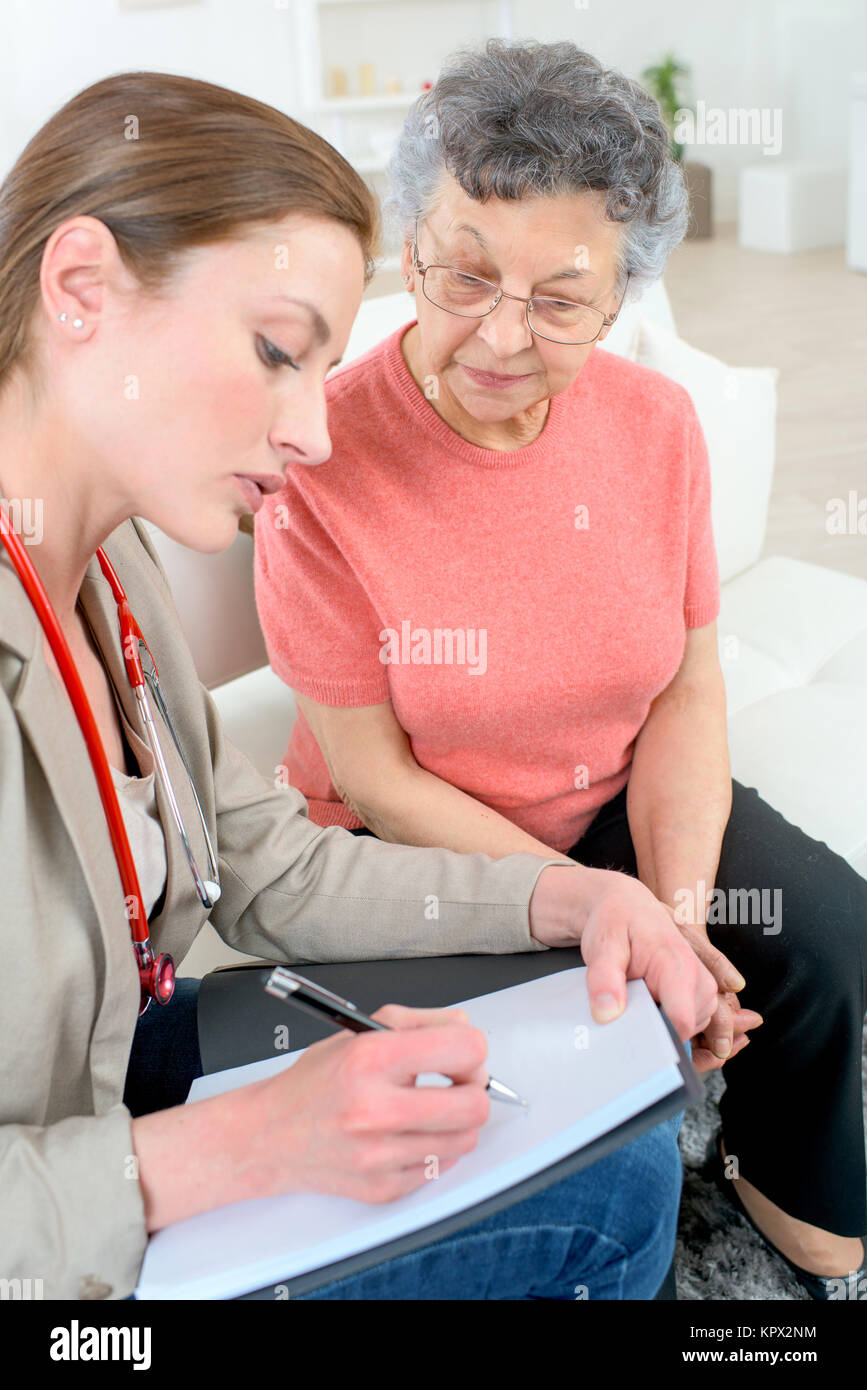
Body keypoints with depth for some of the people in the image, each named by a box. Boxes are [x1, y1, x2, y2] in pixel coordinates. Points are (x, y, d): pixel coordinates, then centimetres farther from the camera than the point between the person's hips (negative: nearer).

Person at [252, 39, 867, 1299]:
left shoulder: (656, 424, -10)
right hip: (417, 842, -4)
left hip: (621, 797, 5)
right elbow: (377, 778, -19)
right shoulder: (321, 463, -25)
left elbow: (688, 691, -4)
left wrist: (681, 910, -18)